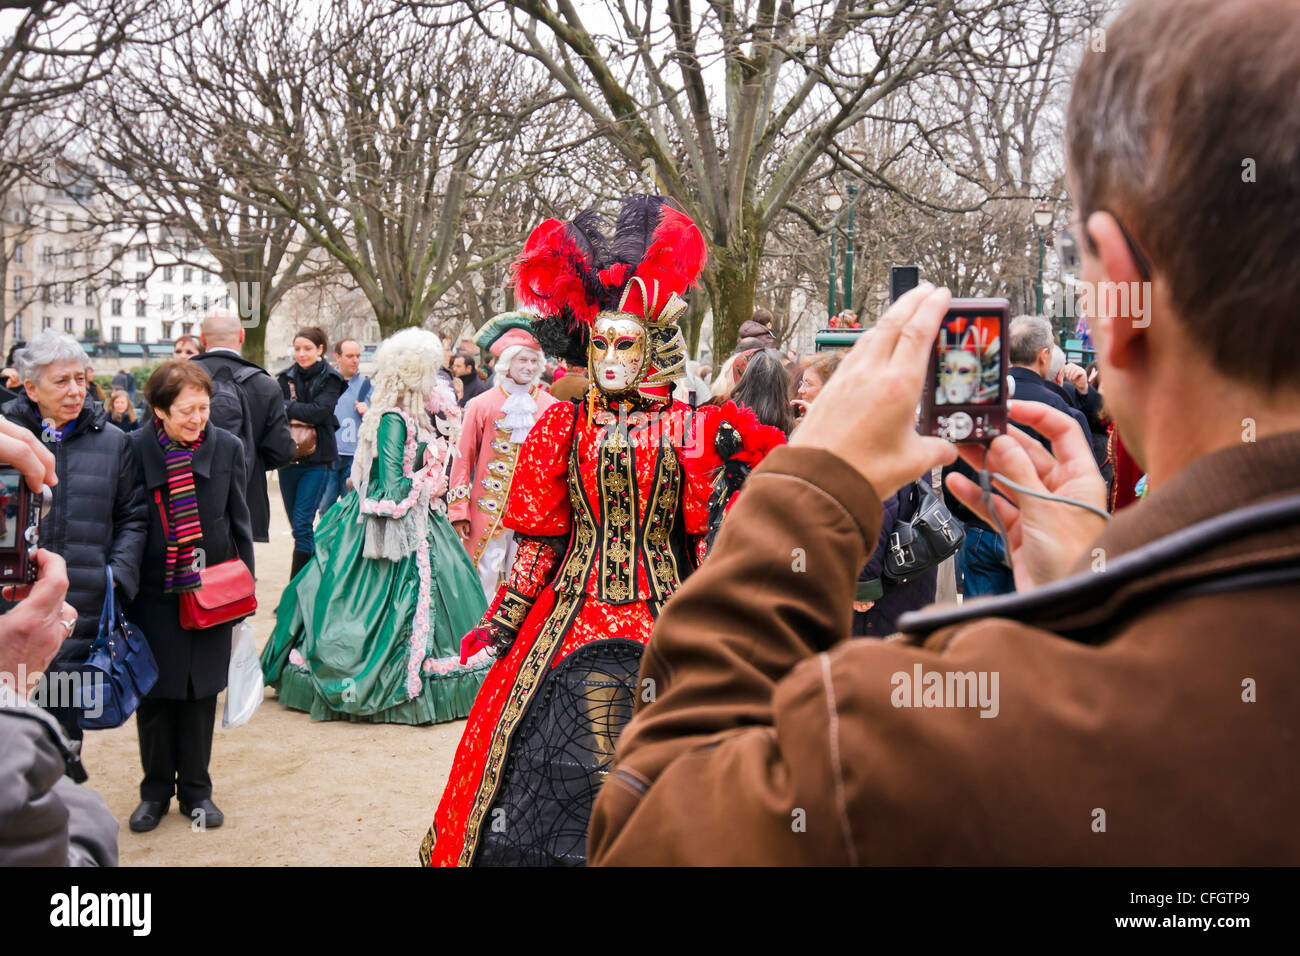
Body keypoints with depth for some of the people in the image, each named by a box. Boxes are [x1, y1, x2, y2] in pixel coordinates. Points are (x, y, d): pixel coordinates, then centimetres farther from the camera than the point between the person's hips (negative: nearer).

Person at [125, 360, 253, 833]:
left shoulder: (226, 447, -1)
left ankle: (196, 789, 25)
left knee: (201, 694, 10)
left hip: (210, 594, 2)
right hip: (154, 595, -1)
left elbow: (239, 521, 7)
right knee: (155, 696, 9)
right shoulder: (134, 449, -8)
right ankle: (155, 791, 26)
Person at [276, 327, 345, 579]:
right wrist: (298, 416, -20)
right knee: (297, 524, 11)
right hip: (288, 457, 4)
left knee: (303, 523, -9)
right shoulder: (286, 378, 9)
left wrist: (288, 409, -13)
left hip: (316, 460, -4)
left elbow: (319, 410, -16)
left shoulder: (330, 379, -1)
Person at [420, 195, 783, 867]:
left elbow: (707, 542, 3)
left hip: (662, 619, -1)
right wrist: (503, 624, 5)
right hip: (573, 609, 1)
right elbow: (538, 540, 6)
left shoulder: (689, 429, 0)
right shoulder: (562, 427, 4)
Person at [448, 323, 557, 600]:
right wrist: (458, 510, 1)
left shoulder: (551, 407, 6)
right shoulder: (482, 405, 2)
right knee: (486, 575, 0)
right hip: (489, 506, -1)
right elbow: (463, 459, 4)